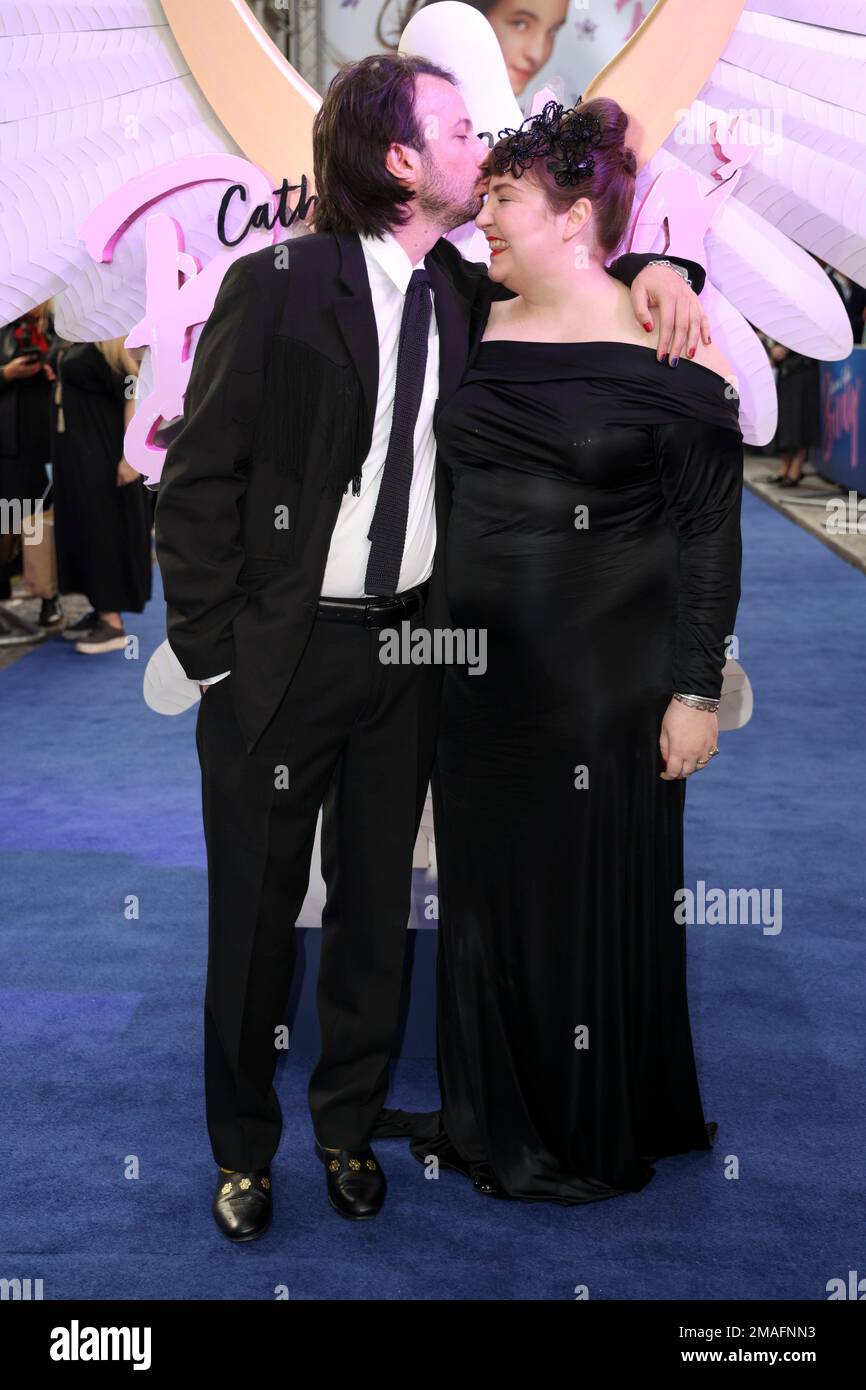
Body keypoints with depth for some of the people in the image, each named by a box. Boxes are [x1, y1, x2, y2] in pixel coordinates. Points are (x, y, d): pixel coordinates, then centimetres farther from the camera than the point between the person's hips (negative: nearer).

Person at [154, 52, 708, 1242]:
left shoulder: (464, 292, 3)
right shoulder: (277, 285, -11)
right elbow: (198, 478, -9)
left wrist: (653, 267, -2)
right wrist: (211, 660, -11)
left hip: (410, 648, 5)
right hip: (282, 652, -4)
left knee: (377, 904, 16)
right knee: (257, 912, 9)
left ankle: (350, 1122, 36)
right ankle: (243, 1145, 30)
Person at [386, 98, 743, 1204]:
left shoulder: (668, 354, -10)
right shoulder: (478, 332, 6)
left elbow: (710, 533, -10)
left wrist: (695, 692, -13)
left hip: (609, 686, -6)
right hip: (480, 671, 6)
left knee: (595, 899, 7)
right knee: (485, 888, 15)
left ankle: (599, 1137, 28)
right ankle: (496, 1120, 35)